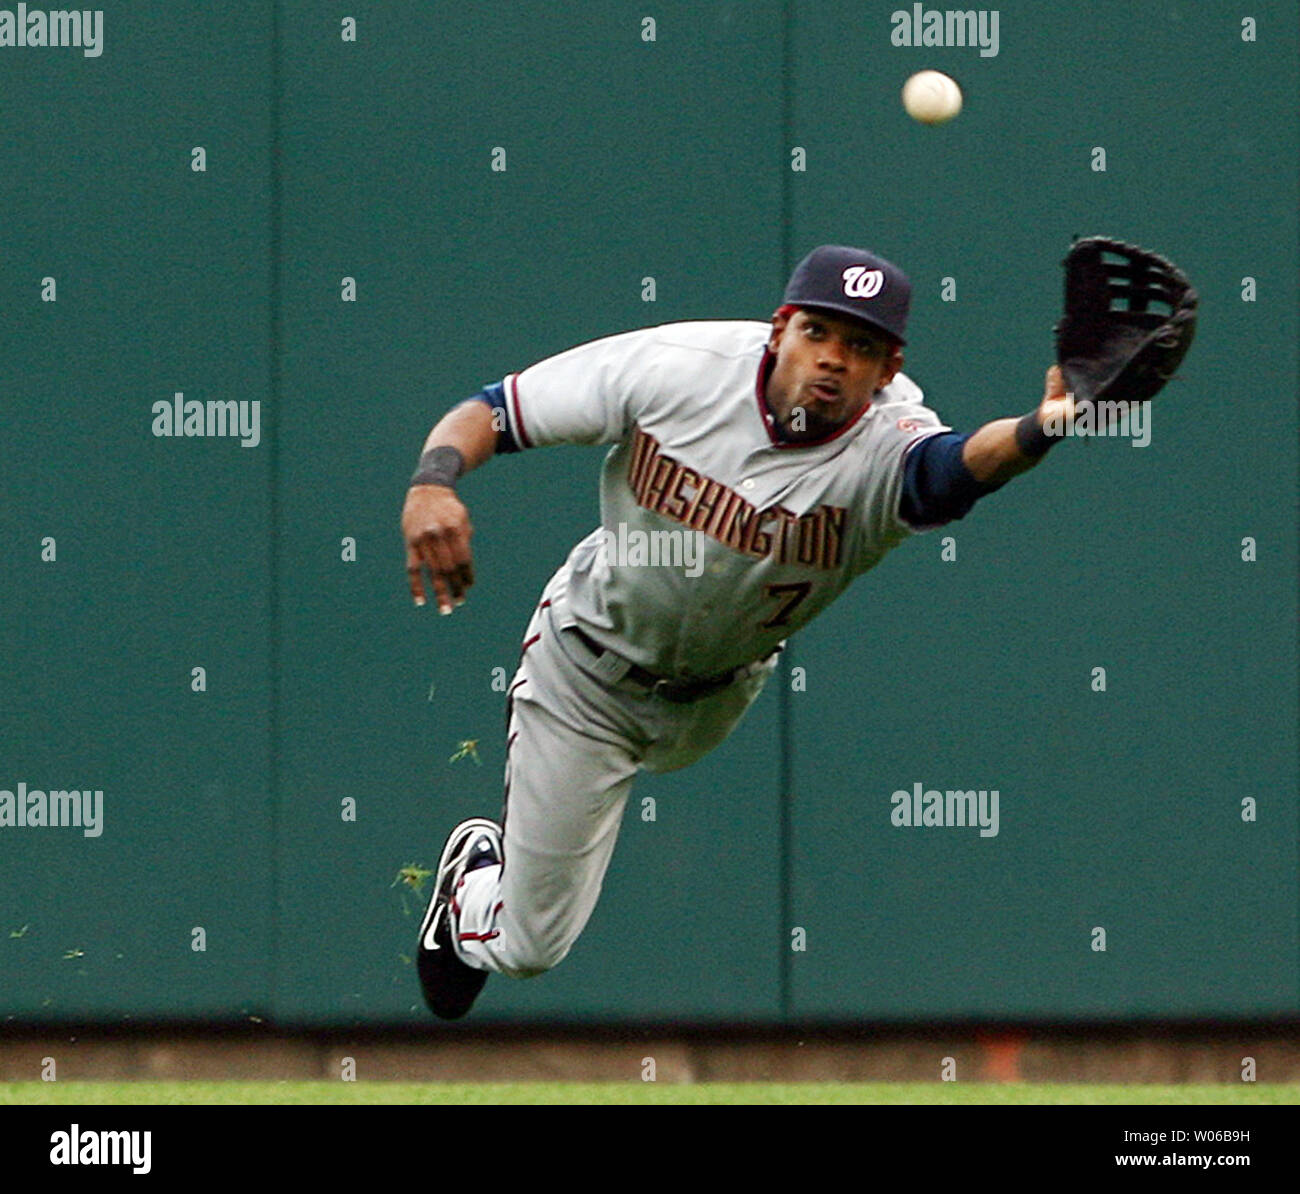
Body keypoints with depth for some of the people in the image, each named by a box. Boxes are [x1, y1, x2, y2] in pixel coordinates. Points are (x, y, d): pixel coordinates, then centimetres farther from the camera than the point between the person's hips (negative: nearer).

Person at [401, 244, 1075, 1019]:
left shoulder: (885, 447, -32)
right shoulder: (671, 368, -27)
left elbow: (954, 468, -57)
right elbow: (493, 412, -19)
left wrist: (1039, 430, -80)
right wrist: (433, 483, -40)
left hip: (725, 696, 1)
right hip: (588, 671, -1)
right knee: (530, 943, 6)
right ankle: (473, 881, 41)